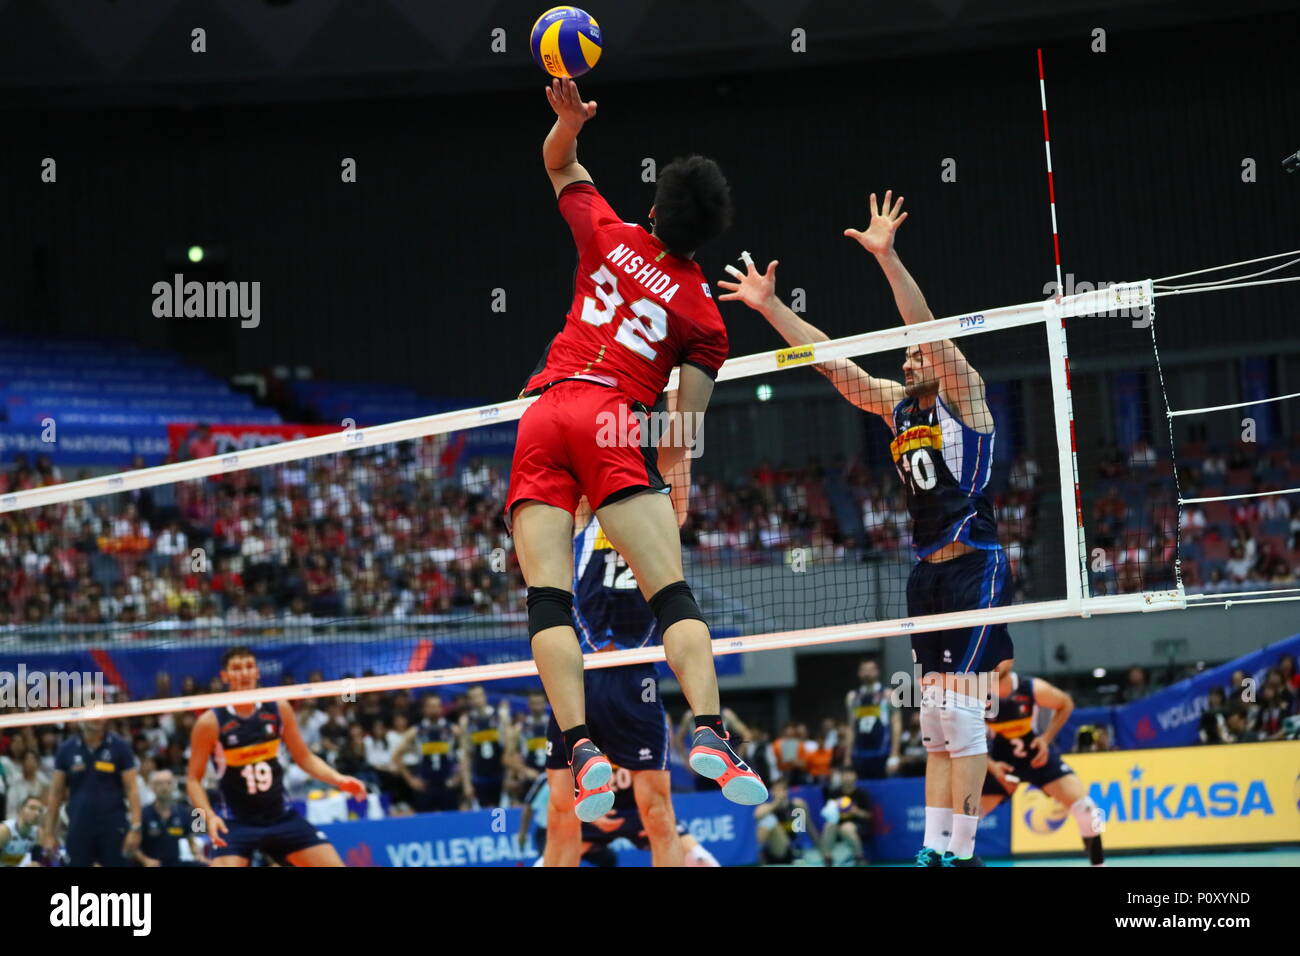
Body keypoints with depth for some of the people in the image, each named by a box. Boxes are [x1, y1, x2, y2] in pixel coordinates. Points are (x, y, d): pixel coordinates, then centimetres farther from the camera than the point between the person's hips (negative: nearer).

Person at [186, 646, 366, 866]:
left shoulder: (278, 710, -2)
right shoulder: (211, 722, -11)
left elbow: (304, 757, 9)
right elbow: (193, 779, -5)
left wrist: (339, 780, -7)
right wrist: (209, 816, -21)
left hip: (282, 818, 4)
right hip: (237, 824, -4)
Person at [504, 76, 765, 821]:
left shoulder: (611, 237, 16)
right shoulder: (706, 317, 11)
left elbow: (558, 164, 32)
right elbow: (685, 432, 5)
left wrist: (569, 119, 13)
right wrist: (653, 480, 19)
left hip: (542, 417, 2)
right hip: (614, 421, -2)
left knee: (548, 598, -6)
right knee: (672, 592, -8)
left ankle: (582, 750, -22)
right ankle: (709, 732, -28)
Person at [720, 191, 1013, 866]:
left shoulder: (963, 393, -2)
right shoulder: (898, 406, 15)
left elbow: (931, 329, -16)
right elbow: (832, 362, 15)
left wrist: (888, 257, -26)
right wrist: (769, 306, 10)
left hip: (974, 566, -8)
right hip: (926, 570, 8)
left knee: (961, 711, -11)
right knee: (935, 720, 6)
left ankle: (962, 851, -11)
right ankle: (934, 848, 5)